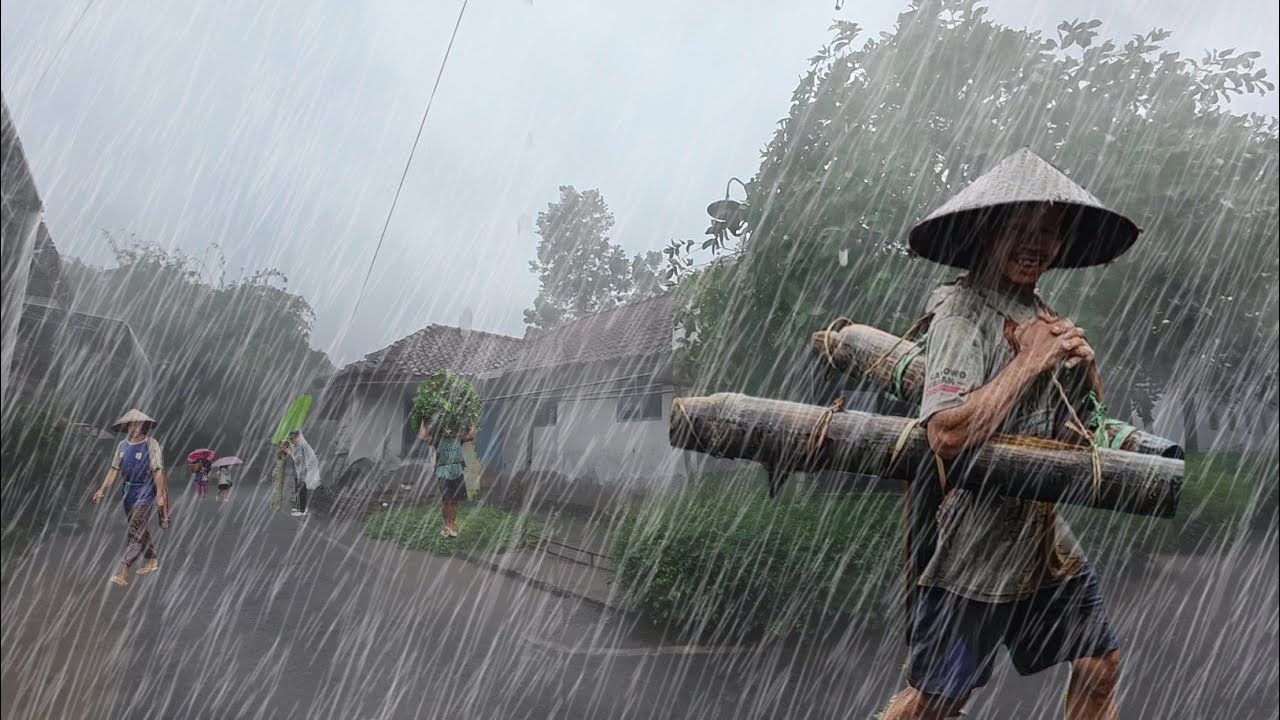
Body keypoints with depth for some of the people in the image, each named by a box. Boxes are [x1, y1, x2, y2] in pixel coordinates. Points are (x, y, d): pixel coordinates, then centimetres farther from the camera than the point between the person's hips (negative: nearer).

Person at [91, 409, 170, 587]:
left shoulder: (151, 445, -12)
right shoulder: (122, 445, 7)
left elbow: (158, 472, -14)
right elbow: (114, 469, 10)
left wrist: (160, 495, -16)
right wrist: (102, 490, 2)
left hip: (145, 492, -7)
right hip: (128, 491, 7)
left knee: (135, 532, -12)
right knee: (140, 530, 17)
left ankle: (123, 572, -15)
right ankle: (152, 560, 32)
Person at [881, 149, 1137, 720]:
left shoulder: (1040, 315, 10)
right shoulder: (962, 314, -17)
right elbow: (947, 432, -31)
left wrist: (1085, 366, -5)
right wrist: (1032, 359, -23)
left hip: (1043, 537, 8)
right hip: (970, 548, -8)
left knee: (1100, 667, 16)